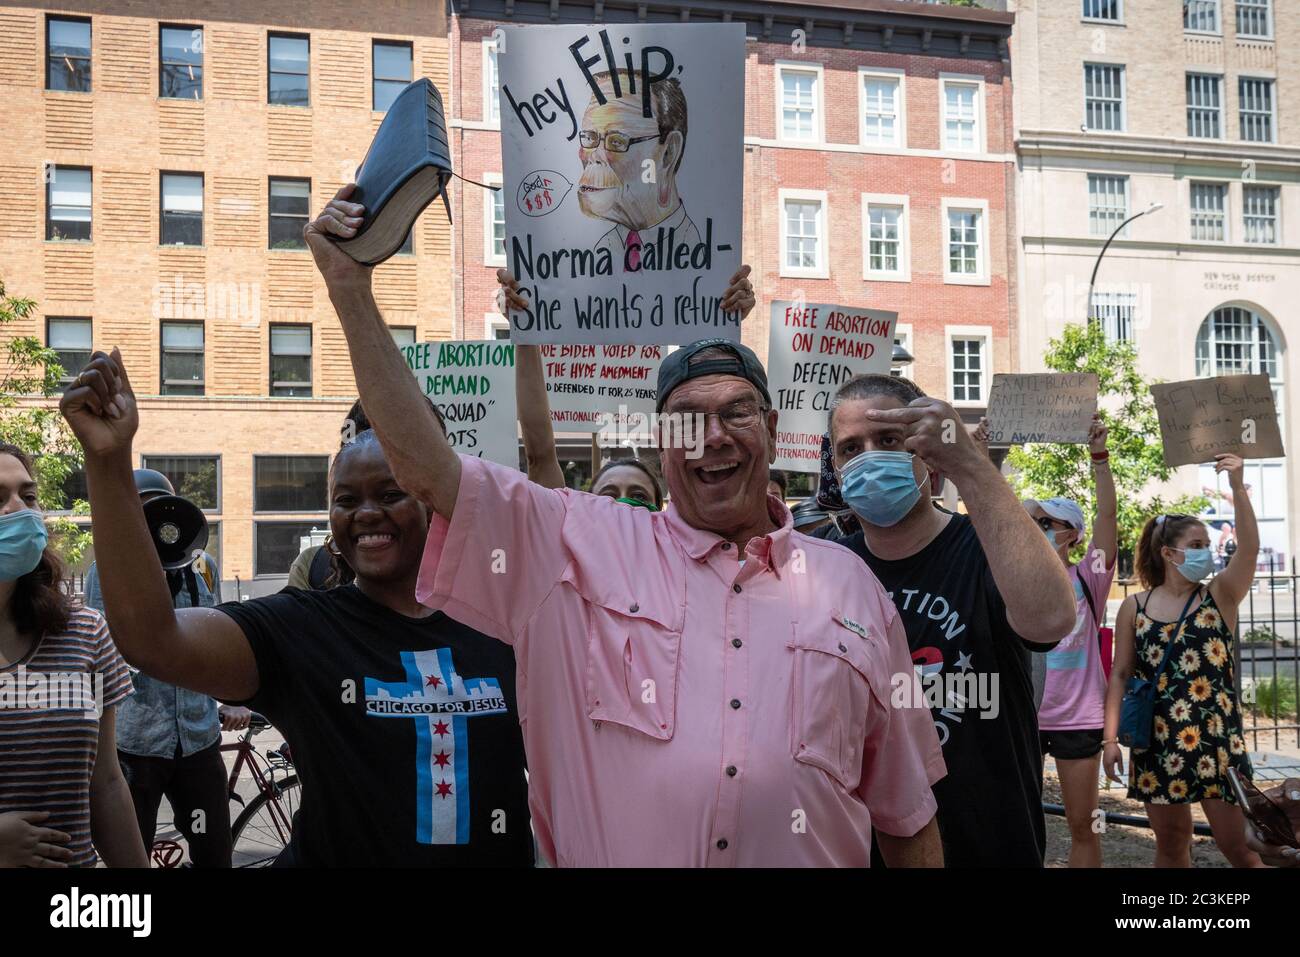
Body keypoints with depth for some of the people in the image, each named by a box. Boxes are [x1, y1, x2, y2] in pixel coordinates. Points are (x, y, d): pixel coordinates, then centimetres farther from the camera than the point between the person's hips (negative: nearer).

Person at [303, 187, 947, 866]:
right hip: (608, 852, -1)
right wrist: (351, 290, -13)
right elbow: (425, 465, -9)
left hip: (809, 853, 2)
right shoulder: (589, 548, -3)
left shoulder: (847, 582, 3)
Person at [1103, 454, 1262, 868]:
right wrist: (1111, 737, -3)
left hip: (1215, 740, -1)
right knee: (1171, 845, 12)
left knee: (1237, 846, 2)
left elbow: (1249, 548, -17)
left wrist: (1237, 488, -28)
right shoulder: (1134, 607, 2)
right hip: (1156, 741, 1)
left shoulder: (1219, 596, 0)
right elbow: (1120, 675, 4)